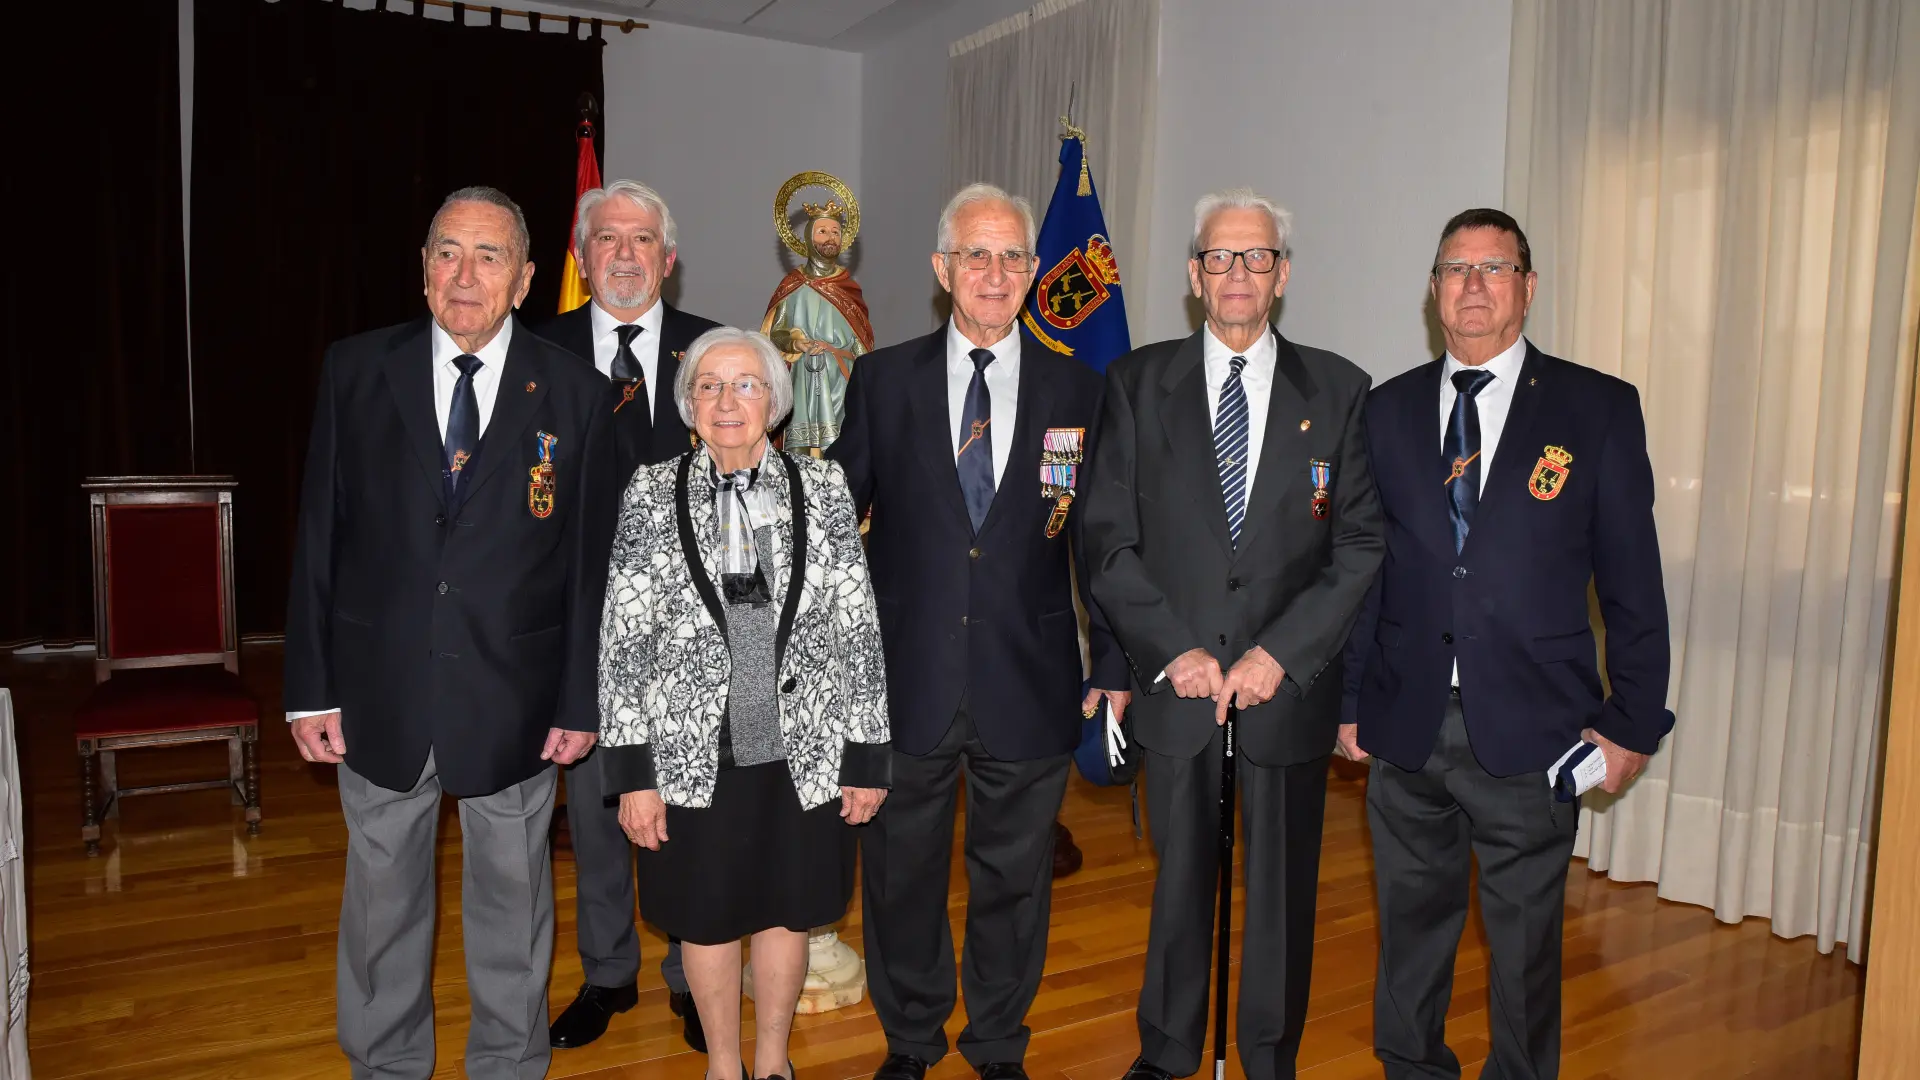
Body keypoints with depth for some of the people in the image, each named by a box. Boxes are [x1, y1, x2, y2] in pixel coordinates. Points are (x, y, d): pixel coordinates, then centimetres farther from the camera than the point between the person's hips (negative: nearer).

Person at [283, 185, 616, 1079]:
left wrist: (580, 700, -3)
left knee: (512, 895, 15)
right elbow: (318, 534, 0)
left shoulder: (573, 394, -4)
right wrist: (311, 686, -2)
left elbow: (590, 560, -3)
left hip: (513, 695, -1)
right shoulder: (355, 371, -1)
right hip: (380, 691, 1)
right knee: (382, 896, 18)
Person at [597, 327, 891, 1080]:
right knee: (707, 918, 16)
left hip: (803, 751, 1)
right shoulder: (651, 494, -4)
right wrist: (633, 770, -7)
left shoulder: (823, 487, -4)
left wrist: (867, 756, -3)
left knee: (786, 909, 17)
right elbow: (623, 642, -4)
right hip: (693, 753, 0)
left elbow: (858, 632, -3)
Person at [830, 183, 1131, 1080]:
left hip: (1028, 686, 1)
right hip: (904, 678, 0)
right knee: (901, 873, 14)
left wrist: (1114, 664, 3)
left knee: (1013, 879, 15)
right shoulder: (883, 381, 1)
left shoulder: (1076, 391, 3)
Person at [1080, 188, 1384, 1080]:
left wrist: (1281, 653, -11)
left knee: (1283, 887, 11)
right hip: (1175, 682, 0)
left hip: (1290, 685, 0)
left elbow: (1361, 544, -1)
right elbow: (1108, 539, -1)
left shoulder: (1337, 390, 3)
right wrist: (1172, 649, -10)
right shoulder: (1137, 382, 2)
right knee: (1179, 879, 13)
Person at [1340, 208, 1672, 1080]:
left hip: (1530, 732, -2)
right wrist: (1352, 701, 5)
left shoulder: (1599, 409, 0)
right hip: (1407, 726, 2)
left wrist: (1633, 719, -2)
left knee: (1525, 938, 10)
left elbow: (1632, 581, 0)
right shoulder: (1387, 411, 6)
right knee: (1411, 923, 15)